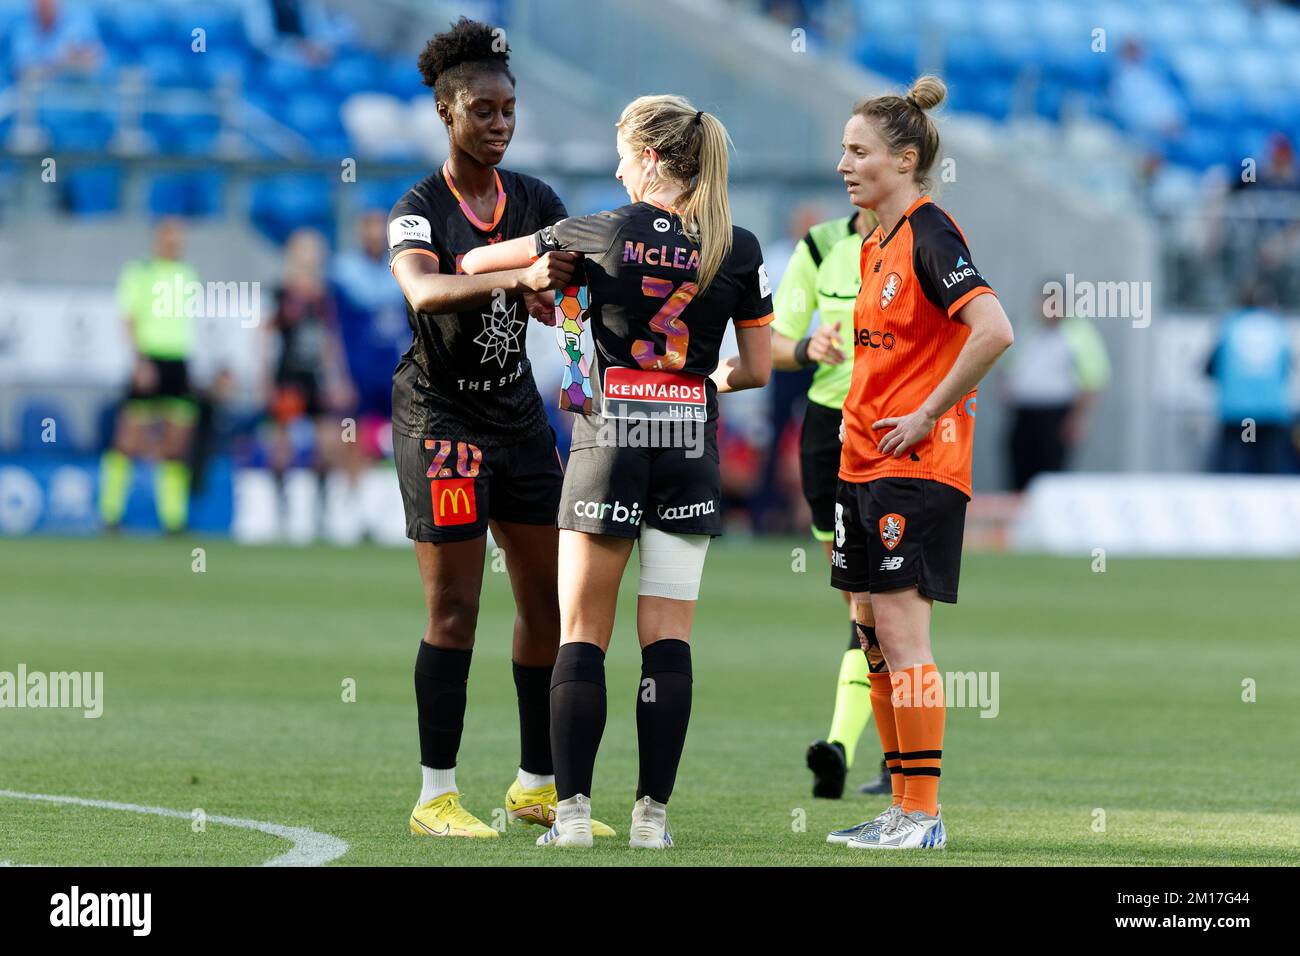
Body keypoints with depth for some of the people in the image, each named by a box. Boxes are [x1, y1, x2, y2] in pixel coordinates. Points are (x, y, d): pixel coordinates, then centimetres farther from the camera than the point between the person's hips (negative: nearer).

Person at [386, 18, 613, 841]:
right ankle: (436, 796, -1)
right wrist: (519, 277, -46)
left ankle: (537, 785, 16)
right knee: (454, 610, -7)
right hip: (442, 415, -6)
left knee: (549, 601, 5)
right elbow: (424, 289, -32)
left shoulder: (535, 201, 6)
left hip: (518, 411, 6)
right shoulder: (419, 211, -11)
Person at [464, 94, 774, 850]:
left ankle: (573, 809, -5)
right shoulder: (741, 250, 1)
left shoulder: (608, 233, -5)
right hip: (692, 446, 2)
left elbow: (478, 263, 4)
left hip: (609, 440, -2)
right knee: (668, 635, 4)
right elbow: (758, 369, 6)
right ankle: (654, 814, 1)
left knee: (582, 633, 2)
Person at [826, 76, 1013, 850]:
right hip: (866, 462, 10)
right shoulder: (880, 242, 15)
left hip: (918, 466, -10)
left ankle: (924, 815, -6)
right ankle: (904, 807, 15)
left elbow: (994, 330, -26)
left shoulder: (930, 234, -13)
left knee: (902, 633, -9)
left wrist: (930, 414, -20)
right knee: (873, 635, 10)